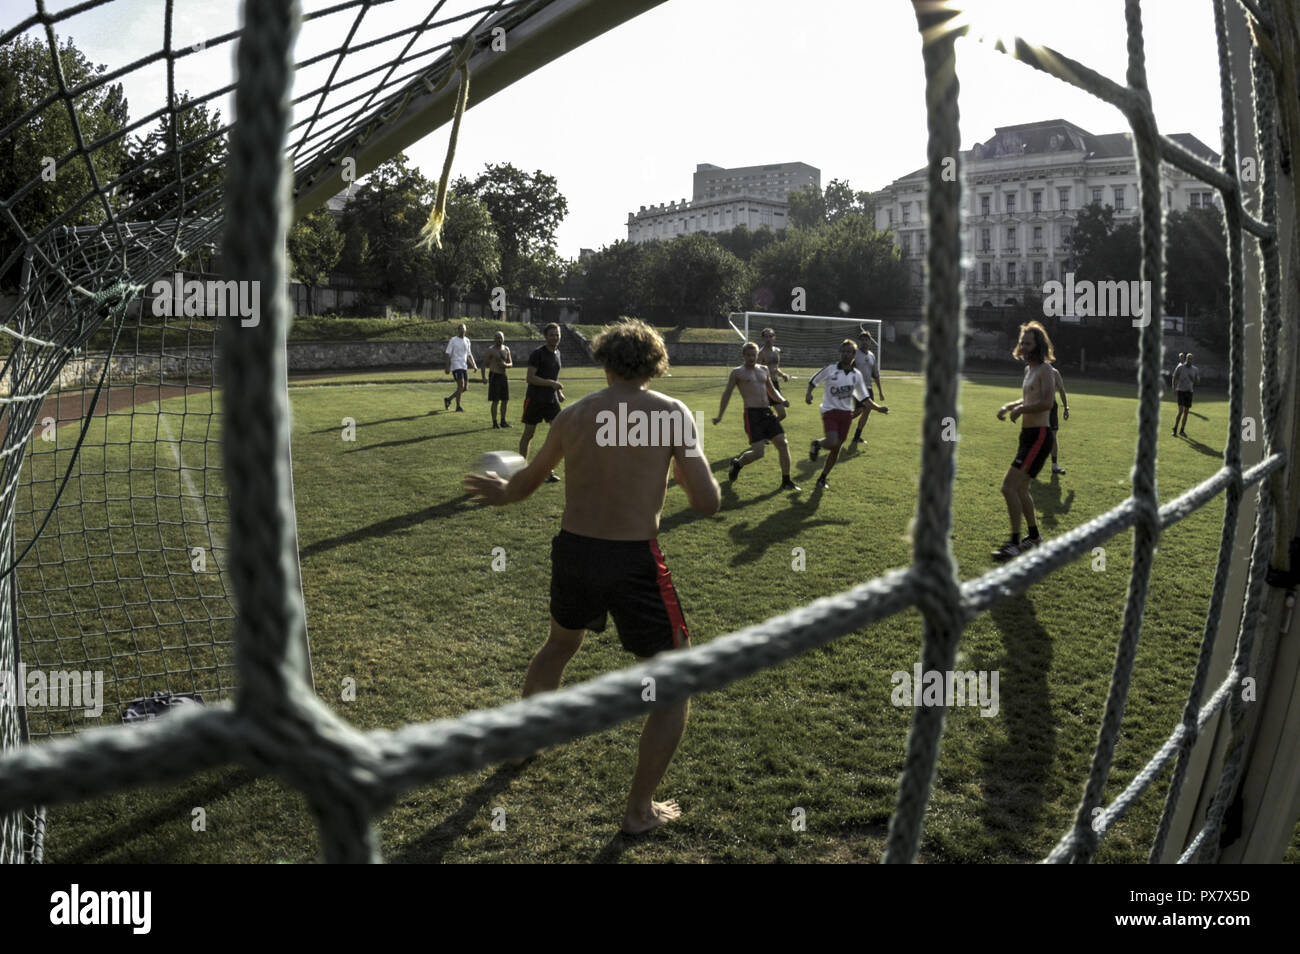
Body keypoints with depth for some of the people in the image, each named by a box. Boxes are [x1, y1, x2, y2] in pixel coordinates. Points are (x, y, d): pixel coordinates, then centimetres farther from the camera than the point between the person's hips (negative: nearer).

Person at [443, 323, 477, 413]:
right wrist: (447, 367, -12)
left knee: (465, 387, 6)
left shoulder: (467, 340, 14)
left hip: (464, 366, 7)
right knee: (461, 385, -14)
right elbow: (448, 354, -5)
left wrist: (474, 365, 10)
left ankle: (448, 400, 22)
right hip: (456, 366, -7)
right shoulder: (453, 340, -4)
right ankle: (458, 406, -4)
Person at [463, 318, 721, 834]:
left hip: (572, 553, 5)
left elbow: (529, 479, 18)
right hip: (633, 562, -5)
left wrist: (501, 493, 40)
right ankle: (640, 810, 17)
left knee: (559, 644, 34)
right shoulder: (672, 412, -9)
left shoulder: (571, 416, 3)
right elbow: (707, 502, -14)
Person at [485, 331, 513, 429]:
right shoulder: (491, 350, -5)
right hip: (494, 376, -6)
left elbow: (511, 364, 13)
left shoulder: (506, 349, 10)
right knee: (495, 400, -6)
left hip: (503, 376, 6)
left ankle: (503, 421, 18)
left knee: (505, 400, 7)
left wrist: (505, 365, -10)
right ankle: (494, 422, -1)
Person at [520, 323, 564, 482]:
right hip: (535, 399, -6)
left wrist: (559, 392, 13)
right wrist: (551, 383, -24)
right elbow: (530, 378, -16)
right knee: (529, 433, 4)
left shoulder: (557, 353, 12)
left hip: (551, 399, 6)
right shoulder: (538, 354, -10)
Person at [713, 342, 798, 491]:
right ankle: (737, 463, 18)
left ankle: (786, 481, 6)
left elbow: (772, 391, 26)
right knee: (759, 452, -13)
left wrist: (782, 400, 6)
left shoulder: (763, 370, 18)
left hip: (768, 413, 6)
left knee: (783, 444, -4)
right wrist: (720, 416, 4)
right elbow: (727, 393, 8)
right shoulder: (737, 372, 4)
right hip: (752, 414, -5)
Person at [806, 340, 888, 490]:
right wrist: (809, 393, -11)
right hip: (830, 411, -4)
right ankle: (817, 445, 13)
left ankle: (823, 478, 22)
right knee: (832, 443, -24)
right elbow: (813, 381, 9)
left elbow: (864, 398, 10)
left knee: (836, 449, 6)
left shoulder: (857, 375, 6)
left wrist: (878, 408, -4)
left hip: (846, 413, 4)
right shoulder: (830, 370, -4)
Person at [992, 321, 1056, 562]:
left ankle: (1015, 544, -13)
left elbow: (1047, 403, -25)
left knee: (1009, 487, -17)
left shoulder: (1044, 369, -12)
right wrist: (1010, 405, 15)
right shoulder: (1029, 369, 16)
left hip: (1038, 436, -10)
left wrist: (1020, 410, -17)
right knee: (1020, 489, 19)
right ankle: (1034, 537, 35)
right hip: (1028, 435, 10)